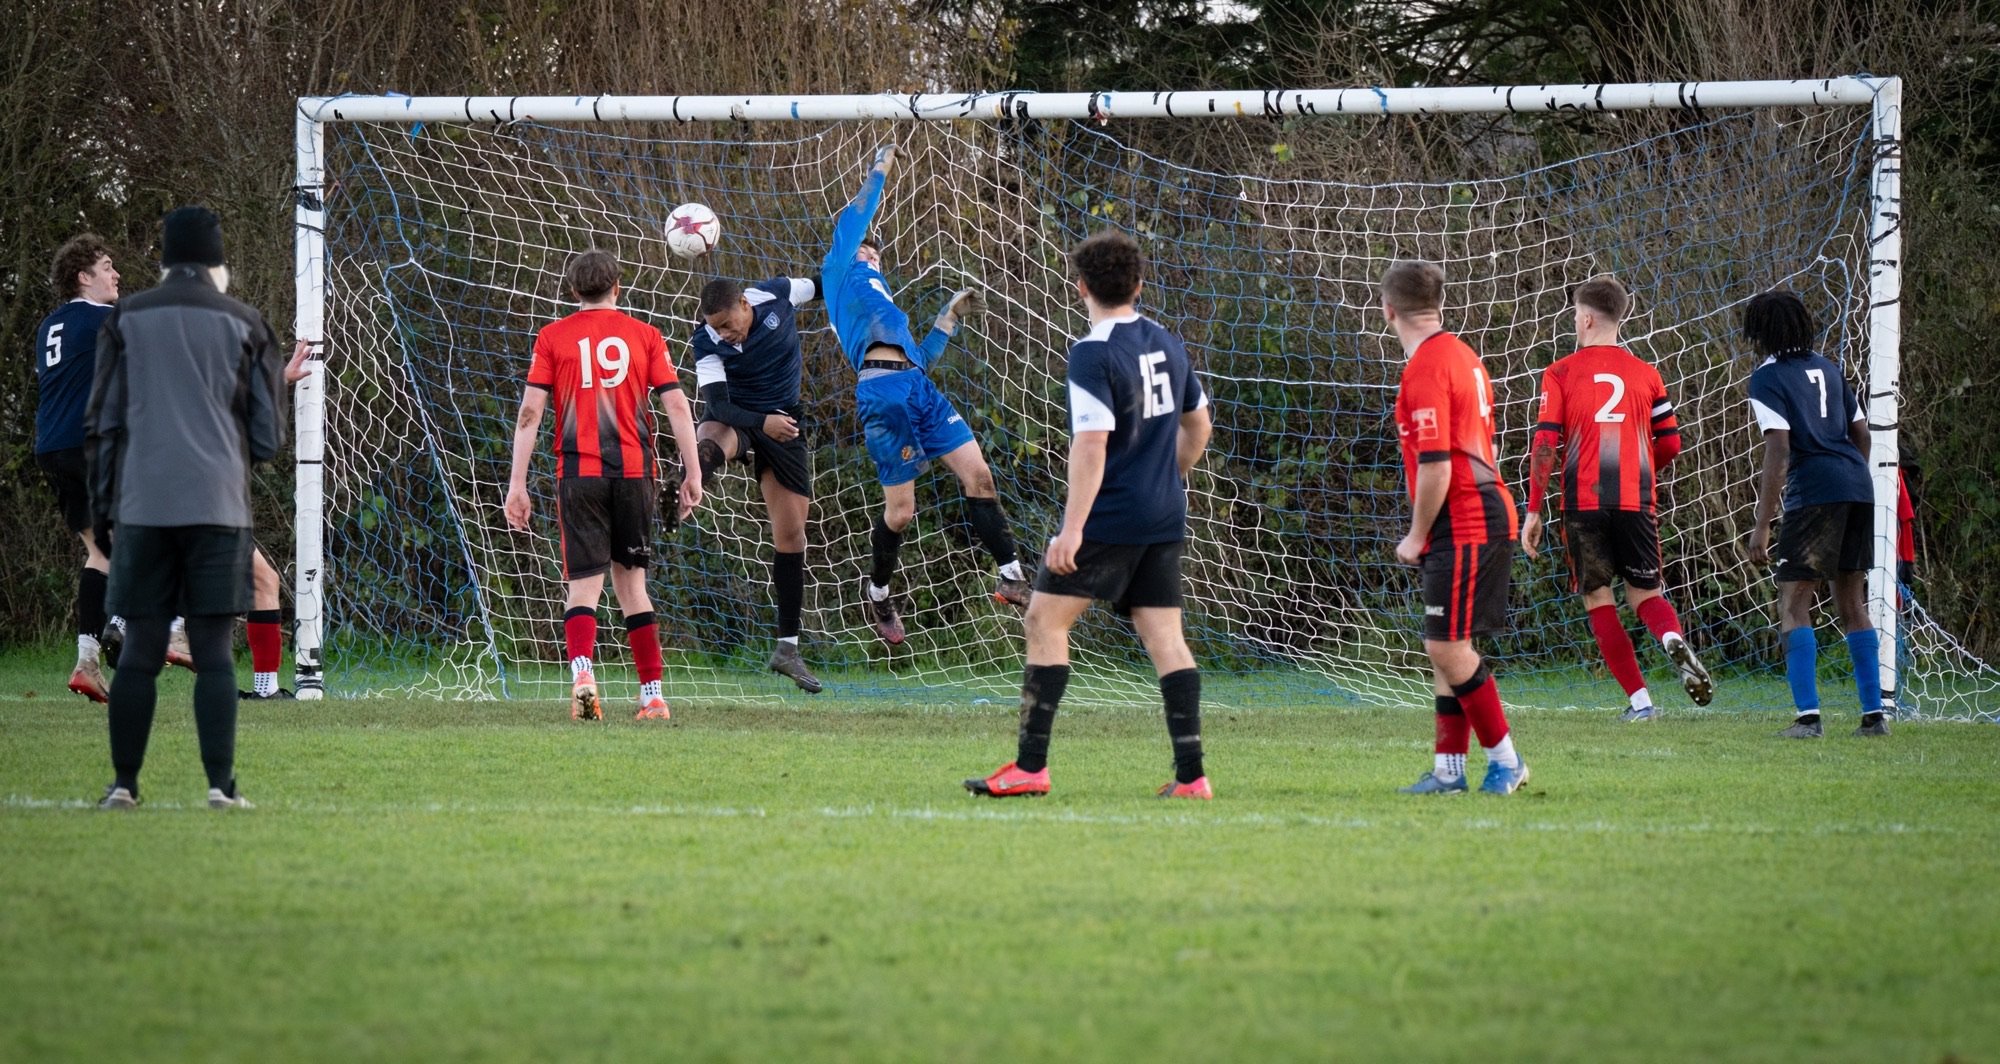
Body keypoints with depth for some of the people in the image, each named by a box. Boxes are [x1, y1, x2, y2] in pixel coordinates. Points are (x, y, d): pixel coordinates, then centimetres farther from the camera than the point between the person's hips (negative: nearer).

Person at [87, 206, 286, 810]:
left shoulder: (127, 320, 6)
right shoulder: (241, 324, 4)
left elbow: (102, 423, 5)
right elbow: (268, 438, 7)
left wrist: (102, 505, 13)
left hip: (142, 507, 1)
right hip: (218, 505, -1)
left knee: (140, 649, 5)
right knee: (214, 652, -1)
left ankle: (123, 784, 5)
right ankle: (220, 784, -7)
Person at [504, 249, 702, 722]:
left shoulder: (552, 337, 6)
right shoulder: (645, 336, 9)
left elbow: (530, 412, 0)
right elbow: (676, 405, 4)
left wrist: (517, 483, 0)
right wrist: (692, 473, 7)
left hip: (578, 473, -1)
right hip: (634, 471, 1)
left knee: (584, 587, -3)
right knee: (631, 584, 12)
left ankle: (582, 673, -29)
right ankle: (653, 696, 10)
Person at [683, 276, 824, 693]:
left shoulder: (778, 295, -14)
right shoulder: (708, 342, -19)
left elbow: (818, 287, 9)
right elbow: (717, 406, -27)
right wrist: (762, 422, -41)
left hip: (782, 422, 2)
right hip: (735, 419, -2)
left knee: (791, 534, 1)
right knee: (710, 438, -41)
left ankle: (788, 648, 10)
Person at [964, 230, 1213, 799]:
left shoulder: (1092, 355, -14)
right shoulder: (1166, 344, 10)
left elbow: (1091, 444, -21)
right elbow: (1198, 422, 23)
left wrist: (1073, 527, -23)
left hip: (1110, 517, -7)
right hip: (1164, 518, 7)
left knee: (1045, 621, -1)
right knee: (1164, 635, 6)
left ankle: (1031, 765, -6)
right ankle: (1191, 774, -1)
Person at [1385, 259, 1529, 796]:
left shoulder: (1426, 368, -16)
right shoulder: (1460, 355, 14)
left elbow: (1435, 467, -21)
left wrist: (1418, 536, -9)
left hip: (1464, 525, -10)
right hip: (1486, 512, 10)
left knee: (1448, 647, -7)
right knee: (1446, 649, 11)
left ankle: (1505, 760, 0)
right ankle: (1449, 770, 12)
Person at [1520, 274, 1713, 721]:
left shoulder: (1560, 374, 0)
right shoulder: (1645, 374, 8)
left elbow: (1545, 444, -6)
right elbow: (1671, 443, 11)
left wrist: (1533, 512, -3)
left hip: (1583, 502, -2)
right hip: (1637, 501, 2)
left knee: (1598, 599, 6)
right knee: (1645, 592, 13)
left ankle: (1639, 700, -3)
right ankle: (1674, 640, -23)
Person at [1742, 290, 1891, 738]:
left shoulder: (1767, 378, -3)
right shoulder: (1826, 369, 18)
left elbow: (1779, 451, -12)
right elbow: (1861, 433, 19)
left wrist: (1763, 524, -12)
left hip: (1814, 494, -7)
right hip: (1859, 489, 7)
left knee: (1793, 605, -4)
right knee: (1853, 605, 14)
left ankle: (1807, 715, -15)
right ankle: (1874, 713, 10)